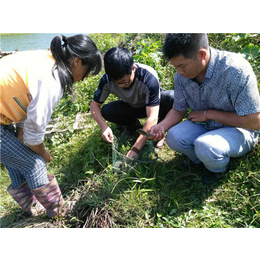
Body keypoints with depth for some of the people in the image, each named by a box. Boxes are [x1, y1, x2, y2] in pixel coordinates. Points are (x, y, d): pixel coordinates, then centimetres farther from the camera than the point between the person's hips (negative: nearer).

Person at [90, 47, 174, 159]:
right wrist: (103, 126, -33)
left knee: (172, 97, -35)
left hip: (151, 106, -3)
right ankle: (133, 125, 4)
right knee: (106, 111, -26)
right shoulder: (107, 80, -26)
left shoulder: (149, 77, -37)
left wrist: (135, 149, -44)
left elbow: (152, 117, -40)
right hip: (132, 107, 3)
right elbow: (94, 105, -13)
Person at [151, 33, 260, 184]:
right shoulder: (182, 76, -11)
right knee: (173, 137, -21)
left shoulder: (235, 70, -30)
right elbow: (178, 110, 3)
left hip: (239, 130, -5)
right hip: (205, 125, 5)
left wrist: (208, 113, -23)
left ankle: (218, 168, 3)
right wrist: (162, 126, -18)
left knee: (205, 147, -34)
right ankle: (198, 158, 11)